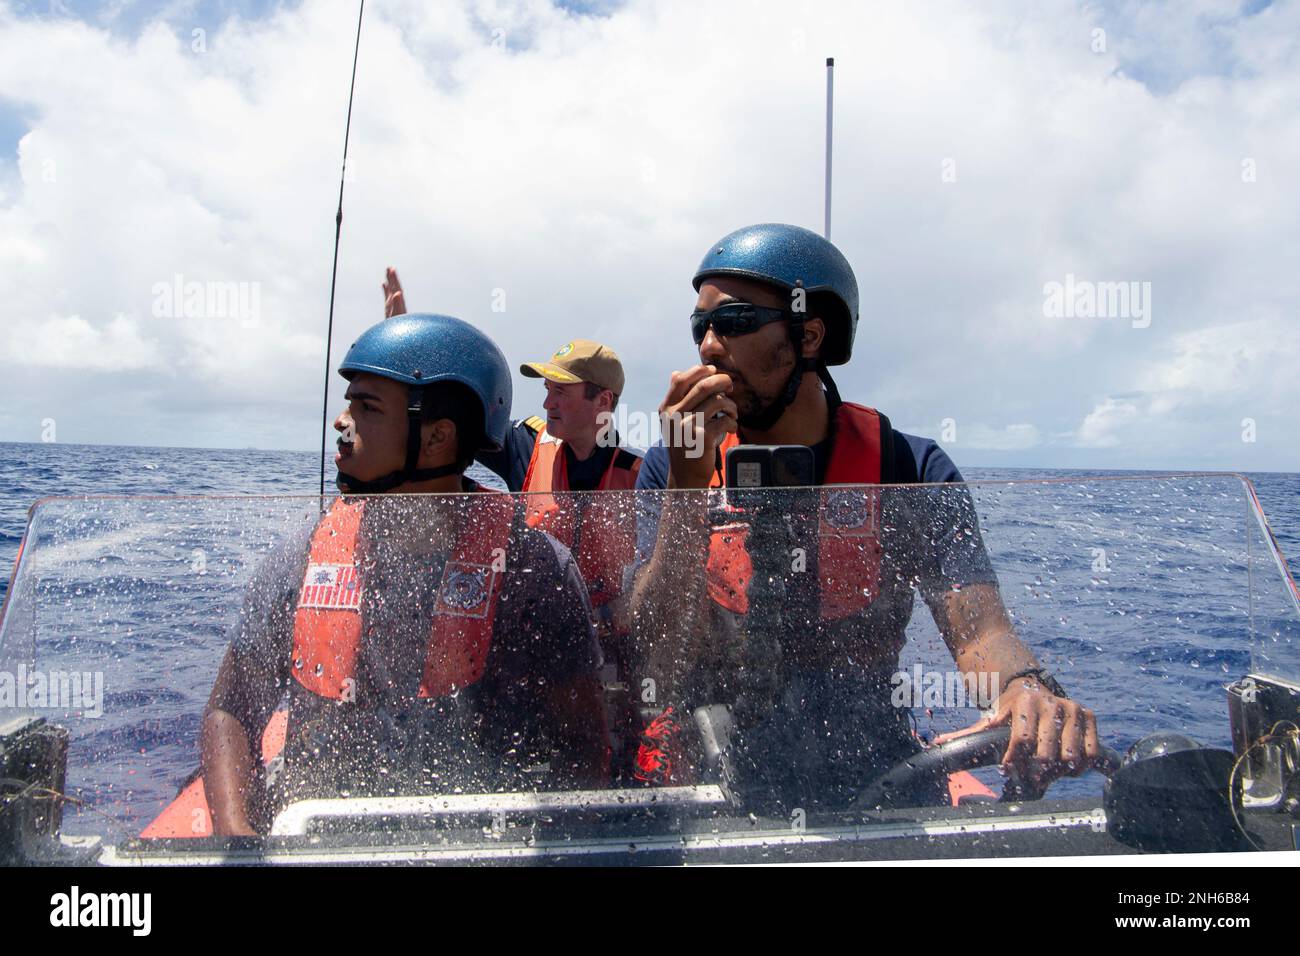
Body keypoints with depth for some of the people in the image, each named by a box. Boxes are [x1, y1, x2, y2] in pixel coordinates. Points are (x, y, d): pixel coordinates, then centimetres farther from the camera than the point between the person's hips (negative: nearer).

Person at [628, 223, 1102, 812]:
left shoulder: (910, 470, -1)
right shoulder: (670, 470, -1)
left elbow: (978, 630, -9)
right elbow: (661, 672, -10)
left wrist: (1029, 686, -32)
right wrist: (689, 485, -19)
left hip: (874, 775, 1)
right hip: (713, 772, 0)